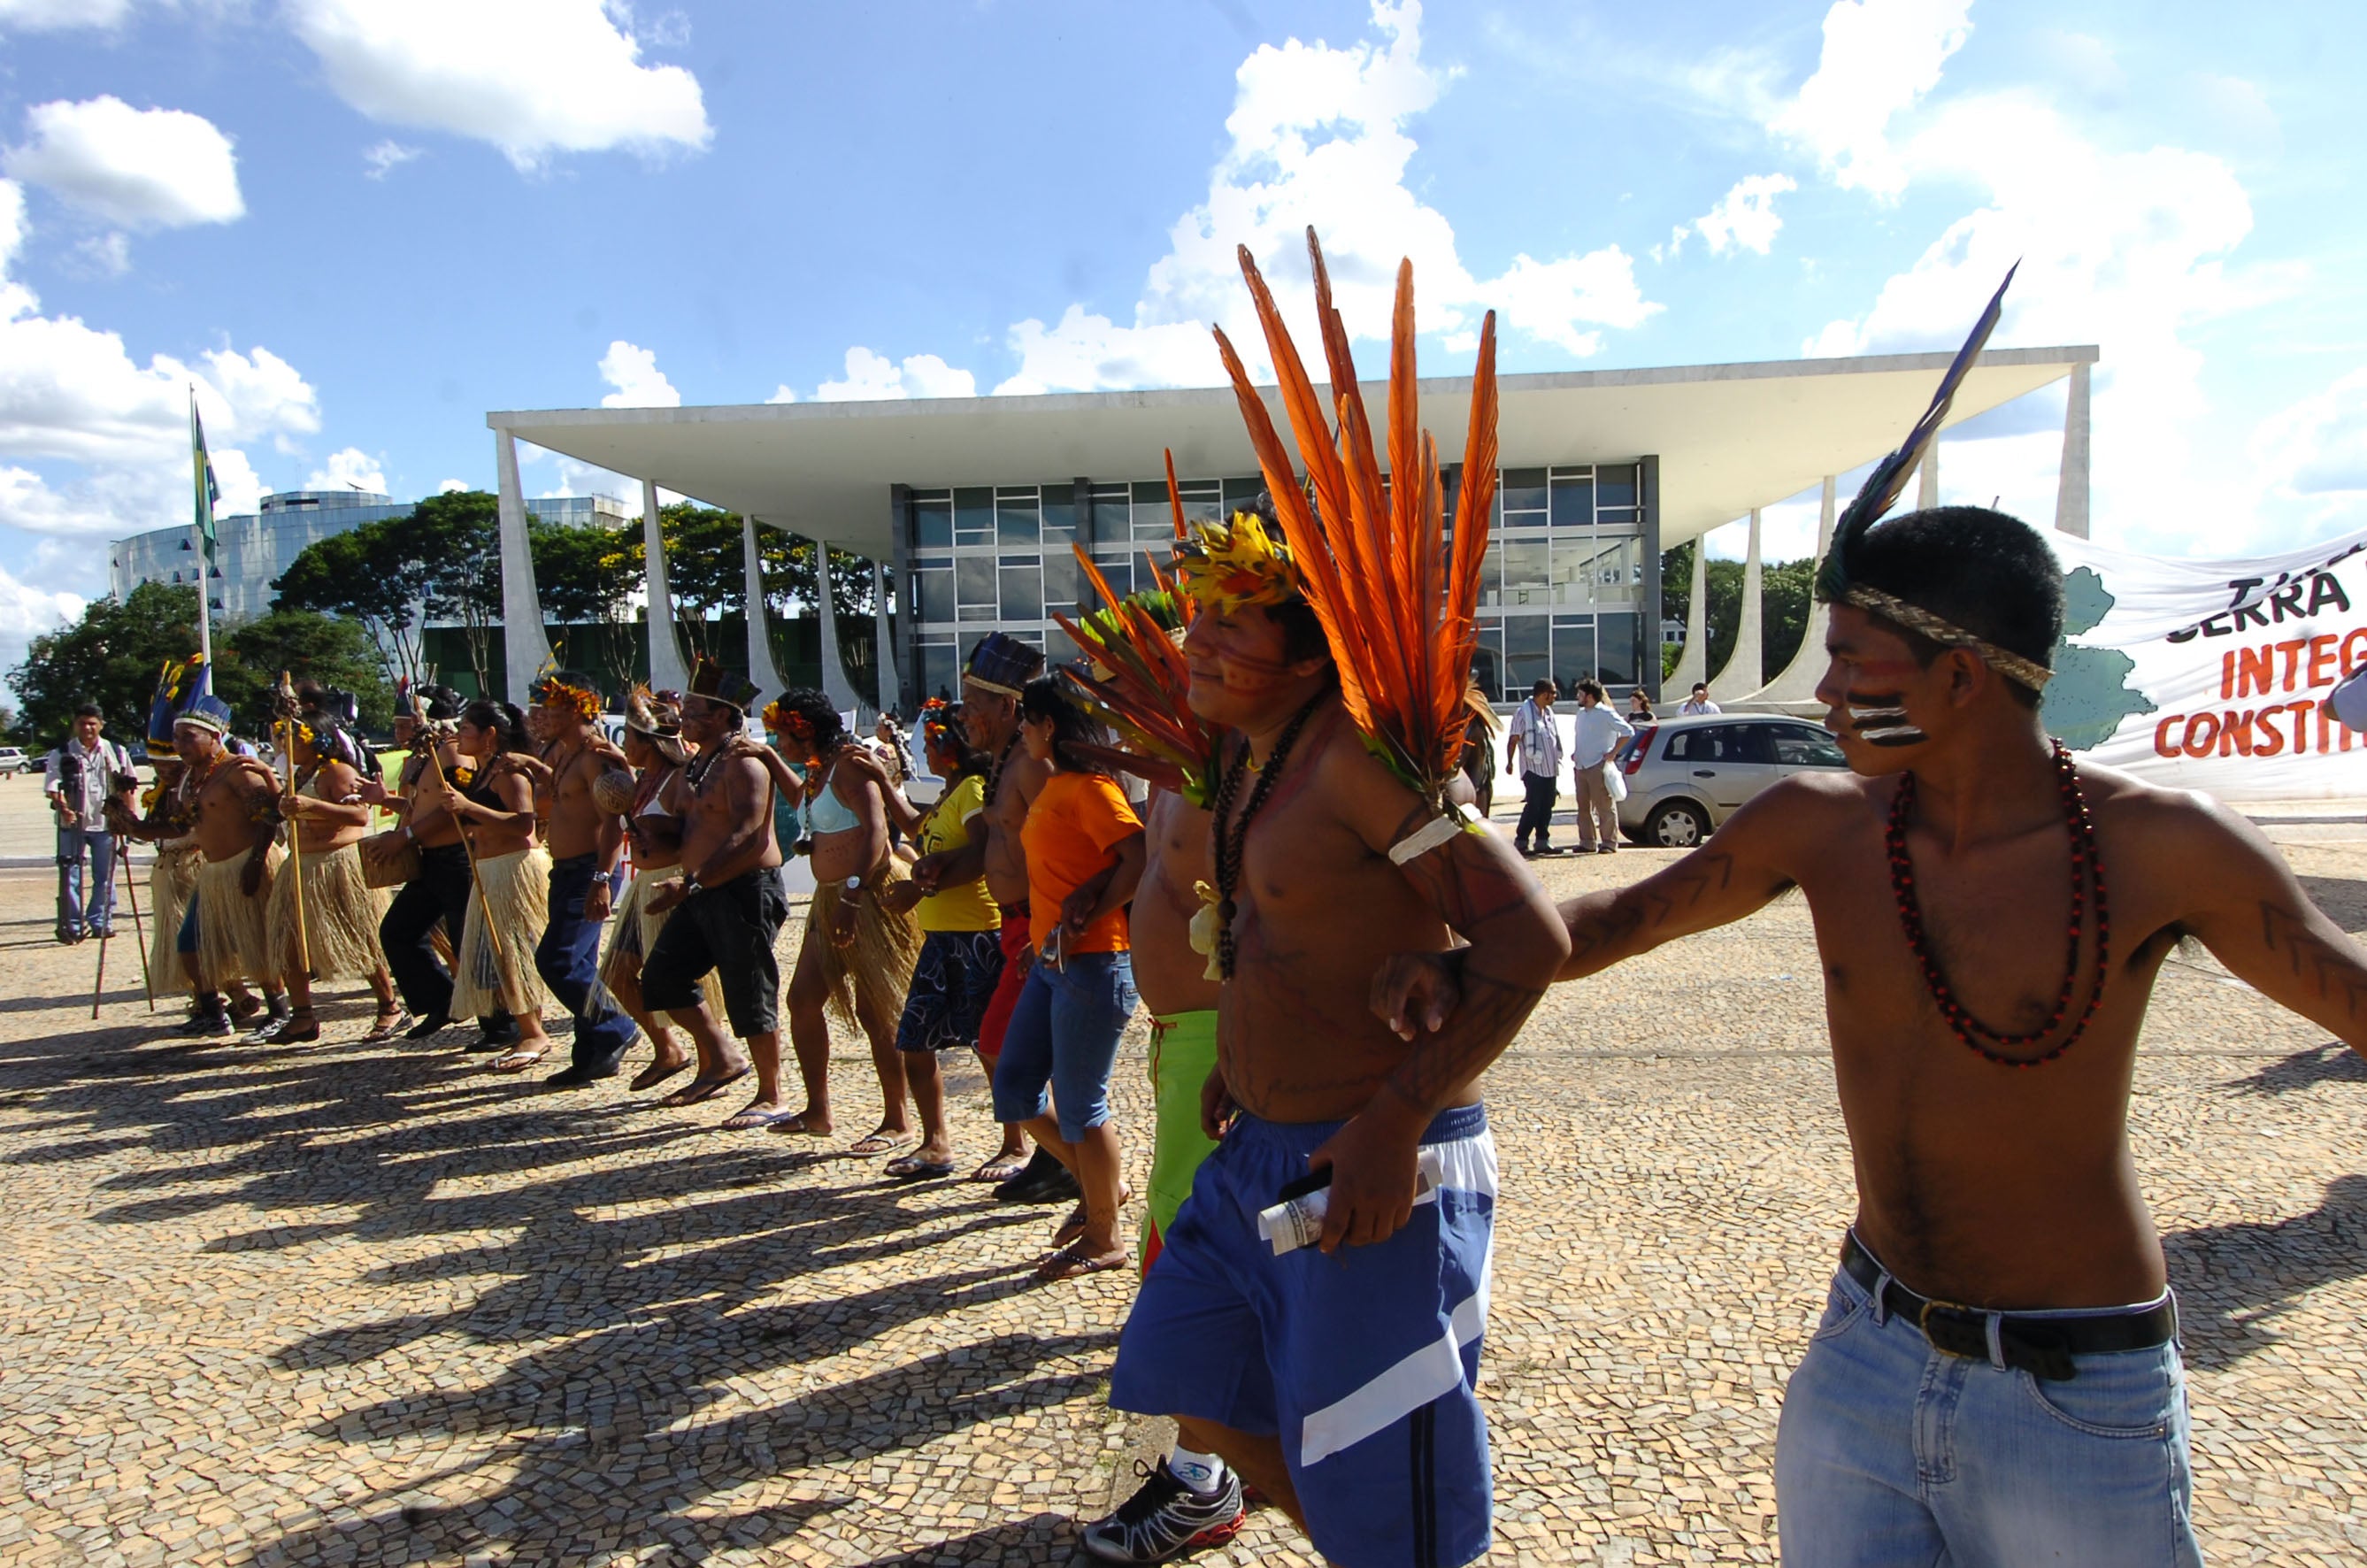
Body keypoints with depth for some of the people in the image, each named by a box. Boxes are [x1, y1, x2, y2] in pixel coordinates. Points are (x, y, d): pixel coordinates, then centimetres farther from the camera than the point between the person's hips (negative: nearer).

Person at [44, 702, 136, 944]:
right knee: (70, 875, 0)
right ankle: (71, 925, 7)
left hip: (106, 823, 2)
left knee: (105, 876, 8)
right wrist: (63, 807, -27)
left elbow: (126, 788, 11)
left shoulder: (116, 752, 6)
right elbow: (52, 787, -8)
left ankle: (101, 922, 18)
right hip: (72, 824, -1)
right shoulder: (61, 754, 0)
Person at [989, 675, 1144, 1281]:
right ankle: (1102, 1184, 29)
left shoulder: (1089, 787, -13)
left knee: (1079, 1105, 0)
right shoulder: (1051, 785, 16)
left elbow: (1139, 859, -23)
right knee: (1013, 1088, 12)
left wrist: (1086, 917, -19)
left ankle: (1104, 1239, 17)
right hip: (1051, 960, 10)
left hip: (1093, 961, -10)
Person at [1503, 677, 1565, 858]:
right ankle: (1520, 842, -2)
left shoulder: (1548, 712, 14)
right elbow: (1513, 739, -12)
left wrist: (1558, 759, 20)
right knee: (1533, 807, -9)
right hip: (1533, 768, -8)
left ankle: (1542, 841, 15)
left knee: (1546, 808, 9)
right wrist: (1510, 762, -16)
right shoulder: (1523, 712, -10)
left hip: (1550, 768, 8)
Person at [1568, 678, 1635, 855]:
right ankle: (1588, 842, 15)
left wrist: (1614, 752, -12)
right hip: (1581, 767, 8)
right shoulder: (1581, 713, 15)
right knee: (1584, 807, 9)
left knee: (1605, 807, -4)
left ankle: (1609, 843, 0)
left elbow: (1628, 731, -12)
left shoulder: (1606, 714, -9)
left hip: (1598, 767, -8)